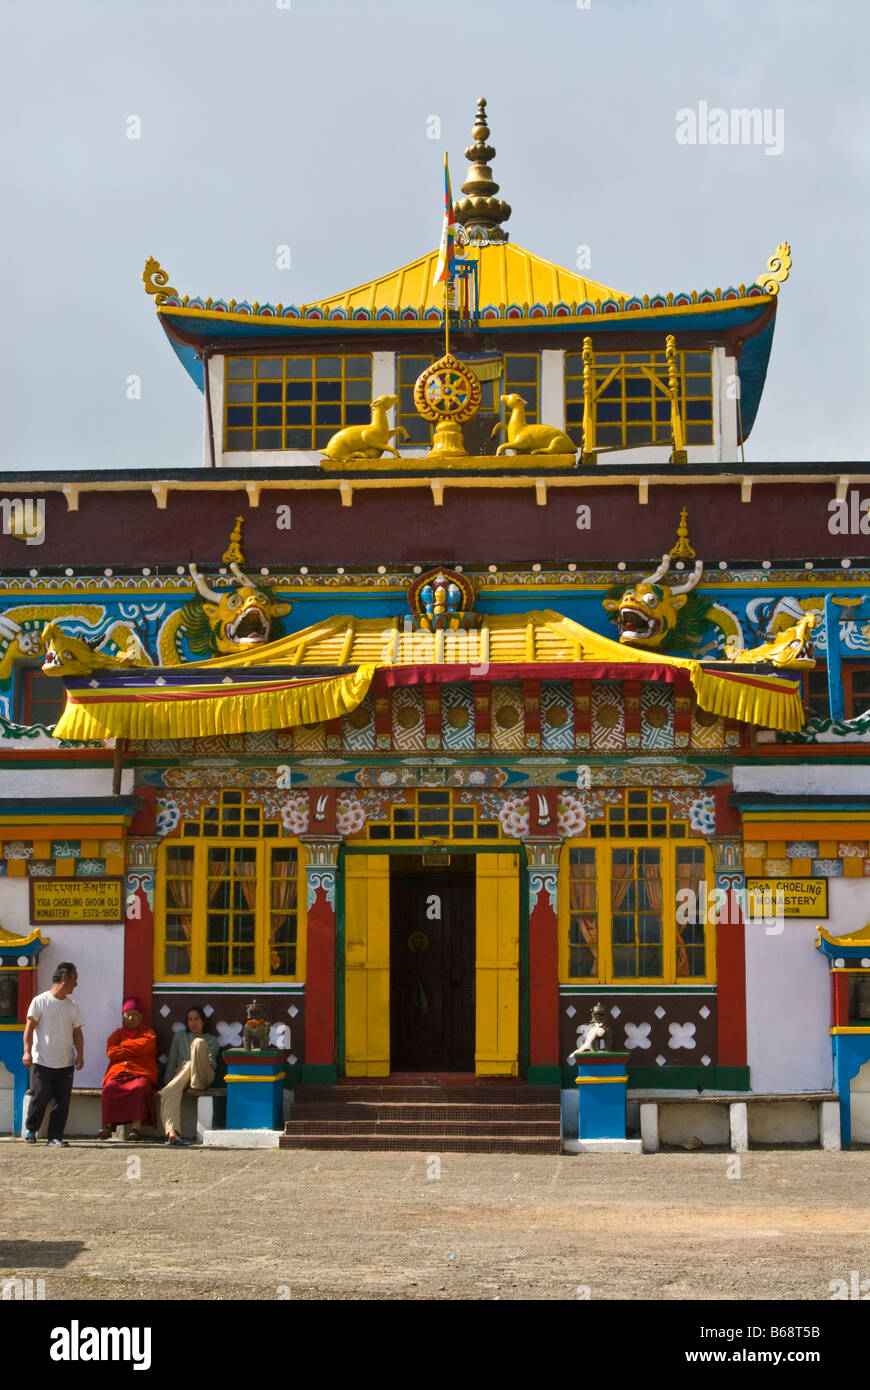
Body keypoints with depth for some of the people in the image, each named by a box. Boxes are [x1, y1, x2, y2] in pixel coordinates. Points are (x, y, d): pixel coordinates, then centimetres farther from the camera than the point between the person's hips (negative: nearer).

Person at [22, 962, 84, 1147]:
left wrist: (80, 1054, 2)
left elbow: (77, 1032, 14)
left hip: (66, 1063, 5)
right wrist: (27, 1051, -14)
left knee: (62, 1100, 0)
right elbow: (30, 1027, -4)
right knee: (41, 1096, -5)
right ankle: (31, 1128, 20)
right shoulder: (40, 1001, -2)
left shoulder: (72, 1006, 12)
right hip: (42, 1062, -4)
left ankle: (55, 1137, 6)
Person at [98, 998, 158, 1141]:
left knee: (139, 1088, -35)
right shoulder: (117, 1034, 25)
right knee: (109, 1088, -31)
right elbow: (111, 1053, 6)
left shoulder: (148, 1032, 21)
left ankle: (136, 1127, -38)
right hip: (118, 1073, 2)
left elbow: (145, 1045, -3)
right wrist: (134, 1050, 2)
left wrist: (123, 1044, 7)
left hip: (141, 1074, -2)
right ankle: (107, 1125, -32)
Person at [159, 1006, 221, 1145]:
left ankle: (197, 1087, -28)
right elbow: (171, 1061, 24)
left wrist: (185, 1065, -4)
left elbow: (211, 1063, 8)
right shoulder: (180, 1035, 29)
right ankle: (171, 1131, -61)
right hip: (180, 1075, 1)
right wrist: (168, 1080, 9)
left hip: (204, 1075, -1)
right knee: (169, 1091, -38)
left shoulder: (211, 1040, 24)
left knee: (199, 1043, -27)